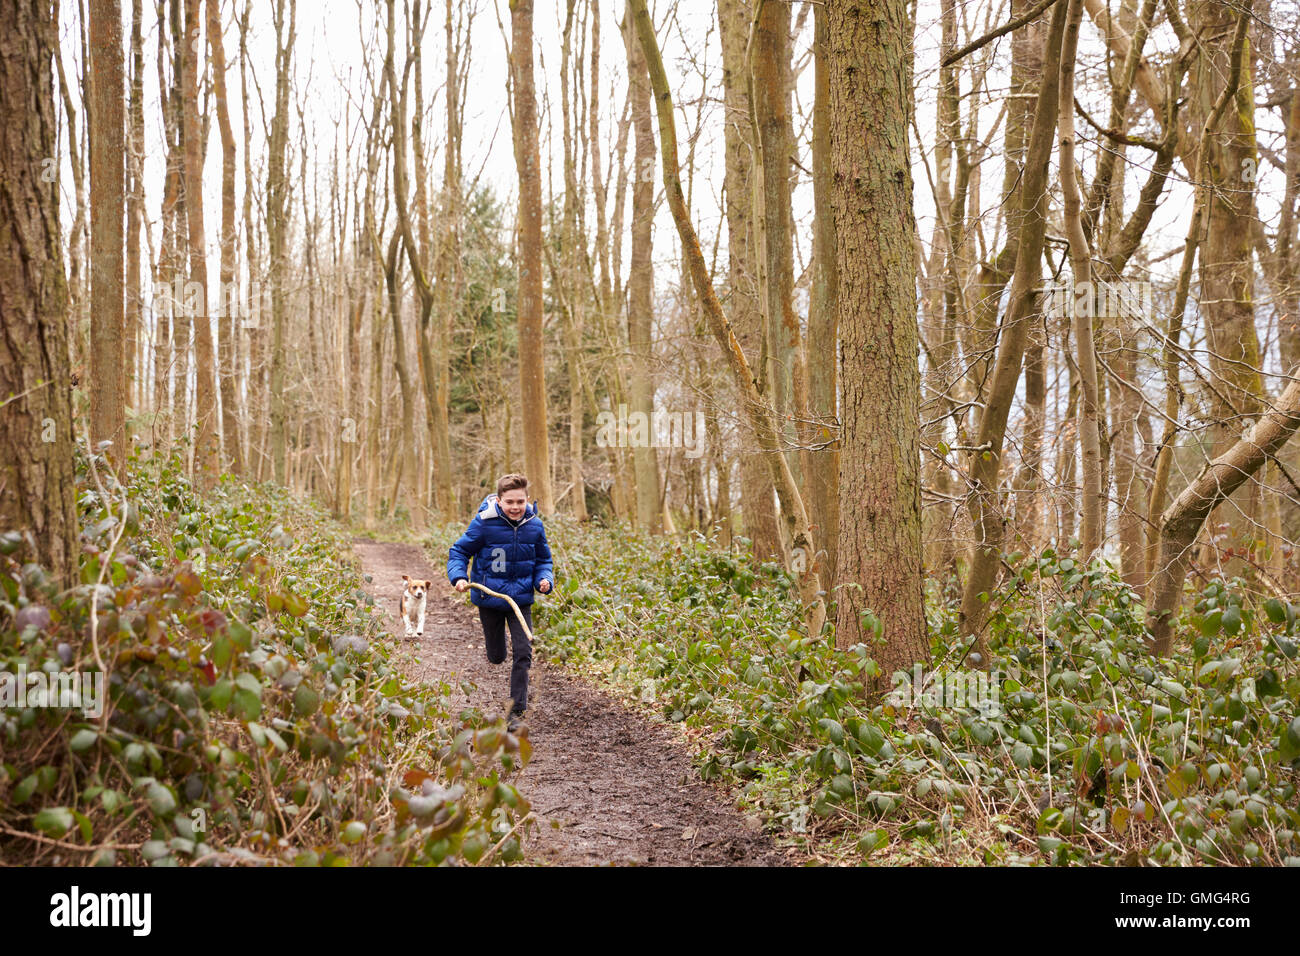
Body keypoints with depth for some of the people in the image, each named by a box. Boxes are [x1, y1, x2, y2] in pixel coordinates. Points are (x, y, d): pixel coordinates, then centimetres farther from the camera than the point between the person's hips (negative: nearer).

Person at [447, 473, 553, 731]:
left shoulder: (535, 526, -5)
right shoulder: (484, 524, -15)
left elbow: (543, 560, 9)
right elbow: (459, 551, -4)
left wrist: (544, 580, -12)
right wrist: (459, 577, -22)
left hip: (521, 599, 1)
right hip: (489, 598, -1)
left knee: (522, 653, -7)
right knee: (497, 656, 12)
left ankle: (516, 711, 2)